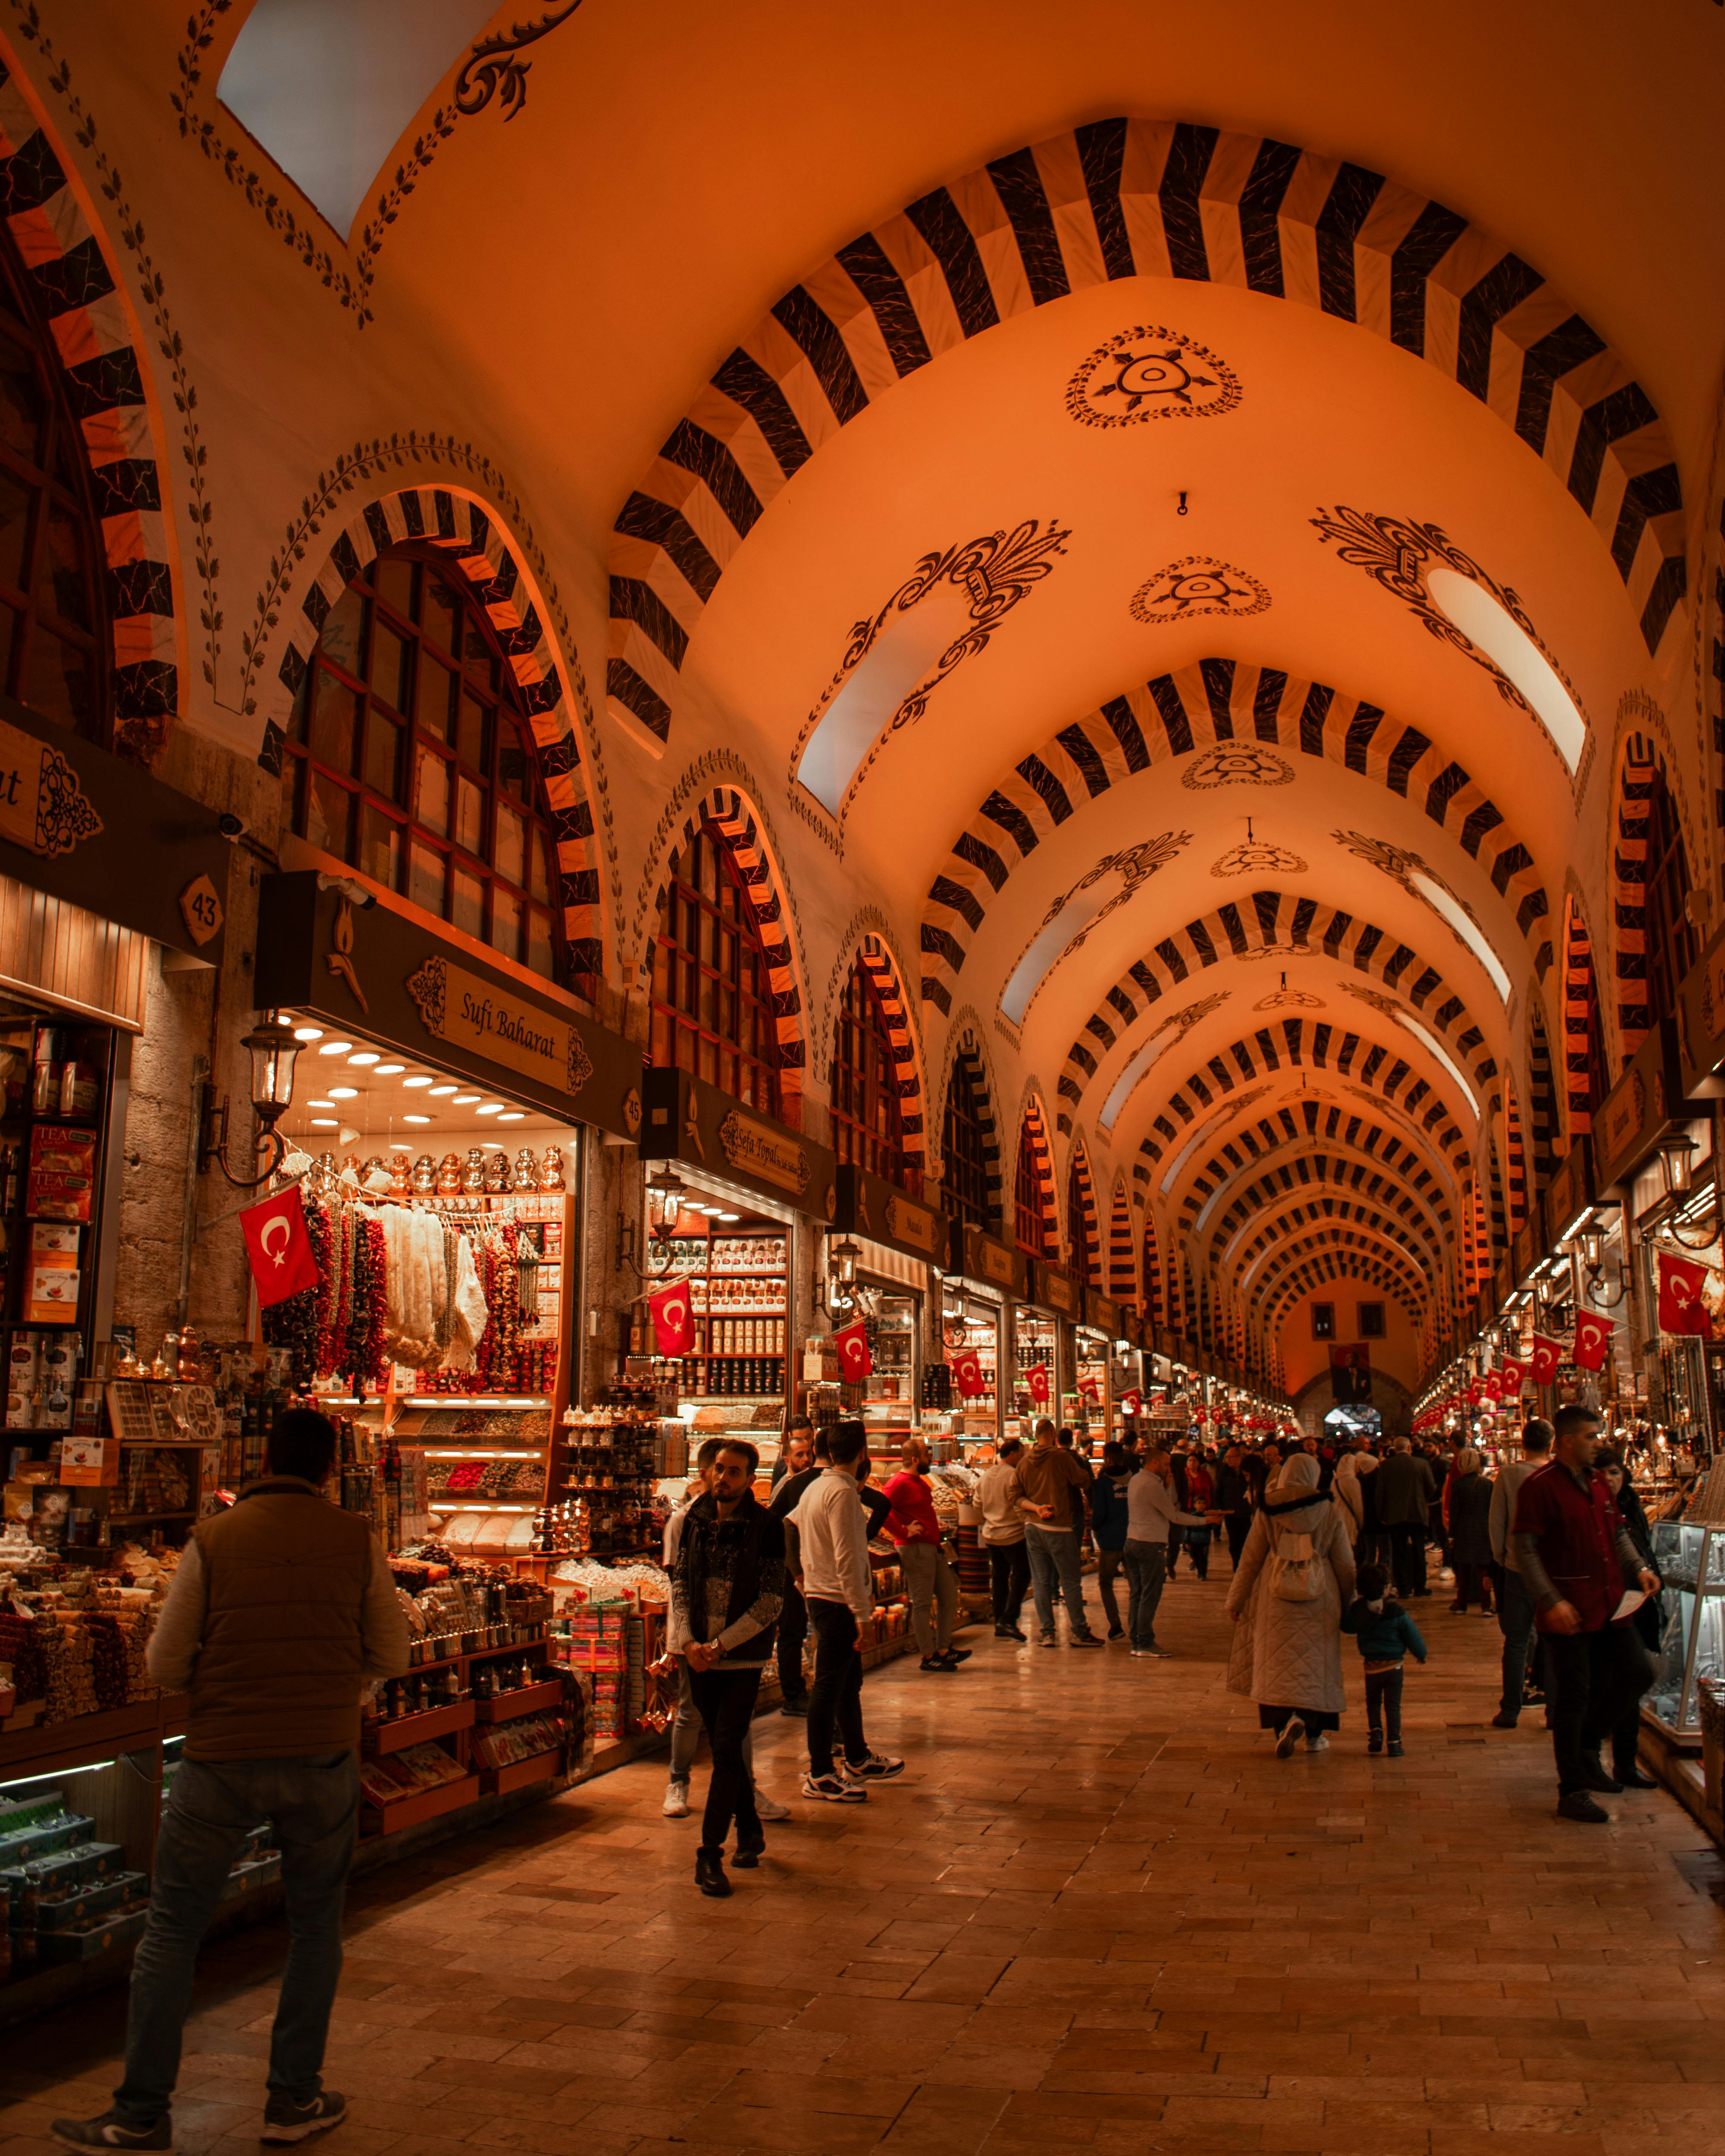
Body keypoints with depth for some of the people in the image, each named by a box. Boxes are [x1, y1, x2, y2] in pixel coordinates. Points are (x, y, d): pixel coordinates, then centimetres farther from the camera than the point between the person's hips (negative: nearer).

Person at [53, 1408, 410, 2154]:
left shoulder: (212, 1540, -5)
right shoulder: (355, 1539, -4)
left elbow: (164, 1665, -1)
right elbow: (390, 1657, 2)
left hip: (221, 1758, -1)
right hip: (323, 1757, 1)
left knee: (171, 1928, 13)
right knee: (315, 1926, 17)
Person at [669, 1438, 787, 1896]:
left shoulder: (767, 1528, -10)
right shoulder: (695, 1520, 3)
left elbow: (771, 1602, -11)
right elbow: (680, 1583, 7)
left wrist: (720, 1644, -15)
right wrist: (688, 1640, -7)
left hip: (743, 1655, -5)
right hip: (700, 1654, 5)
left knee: (727, 1749, -6)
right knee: (722, 1747, 14)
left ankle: (710, 1853, 0)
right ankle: (749, 1831, 31)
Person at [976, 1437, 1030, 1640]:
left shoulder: (984, 1476, 10)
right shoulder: (1013, 1475, -14)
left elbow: (978, 1504, 18)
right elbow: (1019, 1505, -17)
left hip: (990, 1535, 8)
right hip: (1012, 1534, -8)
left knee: (999, 1578, 13)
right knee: (1021, 1575, -1)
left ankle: (1000, 1624, 15)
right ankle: (1008, 1620, -10)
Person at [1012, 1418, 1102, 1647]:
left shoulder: (1024, 1462, 7)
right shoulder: (1062, 1458, -10)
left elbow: (1017, 1495, 6)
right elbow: (1084, 1482, -2)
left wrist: (1036, 1508, -4)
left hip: (1032, 1527, 5)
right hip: (1058, 1528, -5)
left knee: (1041, 1582, 7)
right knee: (1071, 1581, 2)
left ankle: (1046, 1633, 8)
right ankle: (1080, 1632, 5)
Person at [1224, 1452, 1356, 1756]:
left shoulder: (1269, 1511, -2)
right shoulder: (1330, 1511, -2)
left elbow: (1250, 1559, 2)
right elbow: (1344, 1562, 3)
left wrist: (1236, 1599, 10)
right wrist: (1349, 1600, 16)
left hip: (1277, 1598, -1)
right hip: (1320, 1598, 1)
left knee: (1277, 1663, 3)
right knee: (1317, 1661, 13)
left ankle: (1286, 1721, -19)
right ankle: (1314, 1734, 17)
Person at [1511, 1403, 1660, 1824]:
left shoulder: (1598, 1483, 12)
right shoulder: (1540, 1486, -12)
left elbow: (1618, 1533, 22)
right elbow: (1524, 1548, -16)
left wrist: (1638, 1568, 3)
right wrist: (1551, 1601, -22)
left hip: (1610, 1606, 7)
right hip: (1569, 1611, -7)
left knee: (1638, 1672, 6)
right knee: (1574, 1695, -1)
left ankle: (1586, 1746, 26)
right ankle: (1572, 1792, 10)